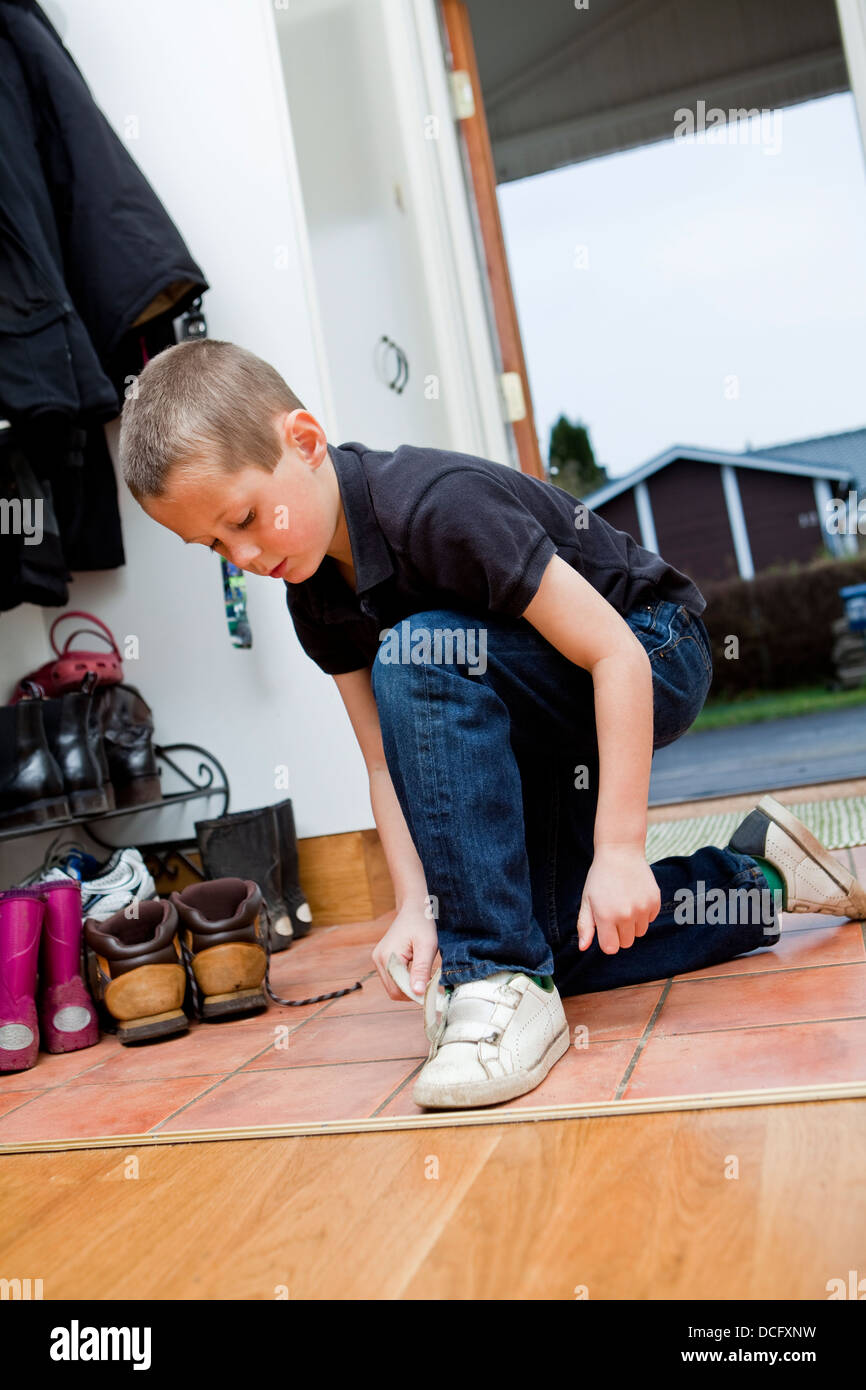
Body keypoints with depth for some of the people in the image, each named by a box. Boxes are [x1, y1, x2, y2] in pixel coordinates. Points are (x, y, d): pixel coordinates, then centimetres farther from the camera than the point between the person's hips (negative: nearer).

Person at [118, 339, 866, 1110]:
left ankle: (505, 985, -28)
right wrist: (415, 905, -20)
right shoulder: (317, 598, -7)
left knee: (418, 654, -34)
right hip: (545, 731, 8)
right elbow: (390, 761, -7)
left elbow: (614, 653, -31)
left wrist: (620, 846, -33)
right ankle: (759, 881, 23)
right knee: (553, 949, 6)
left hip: (654, 652, -8)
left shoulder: (435, 504, -31)